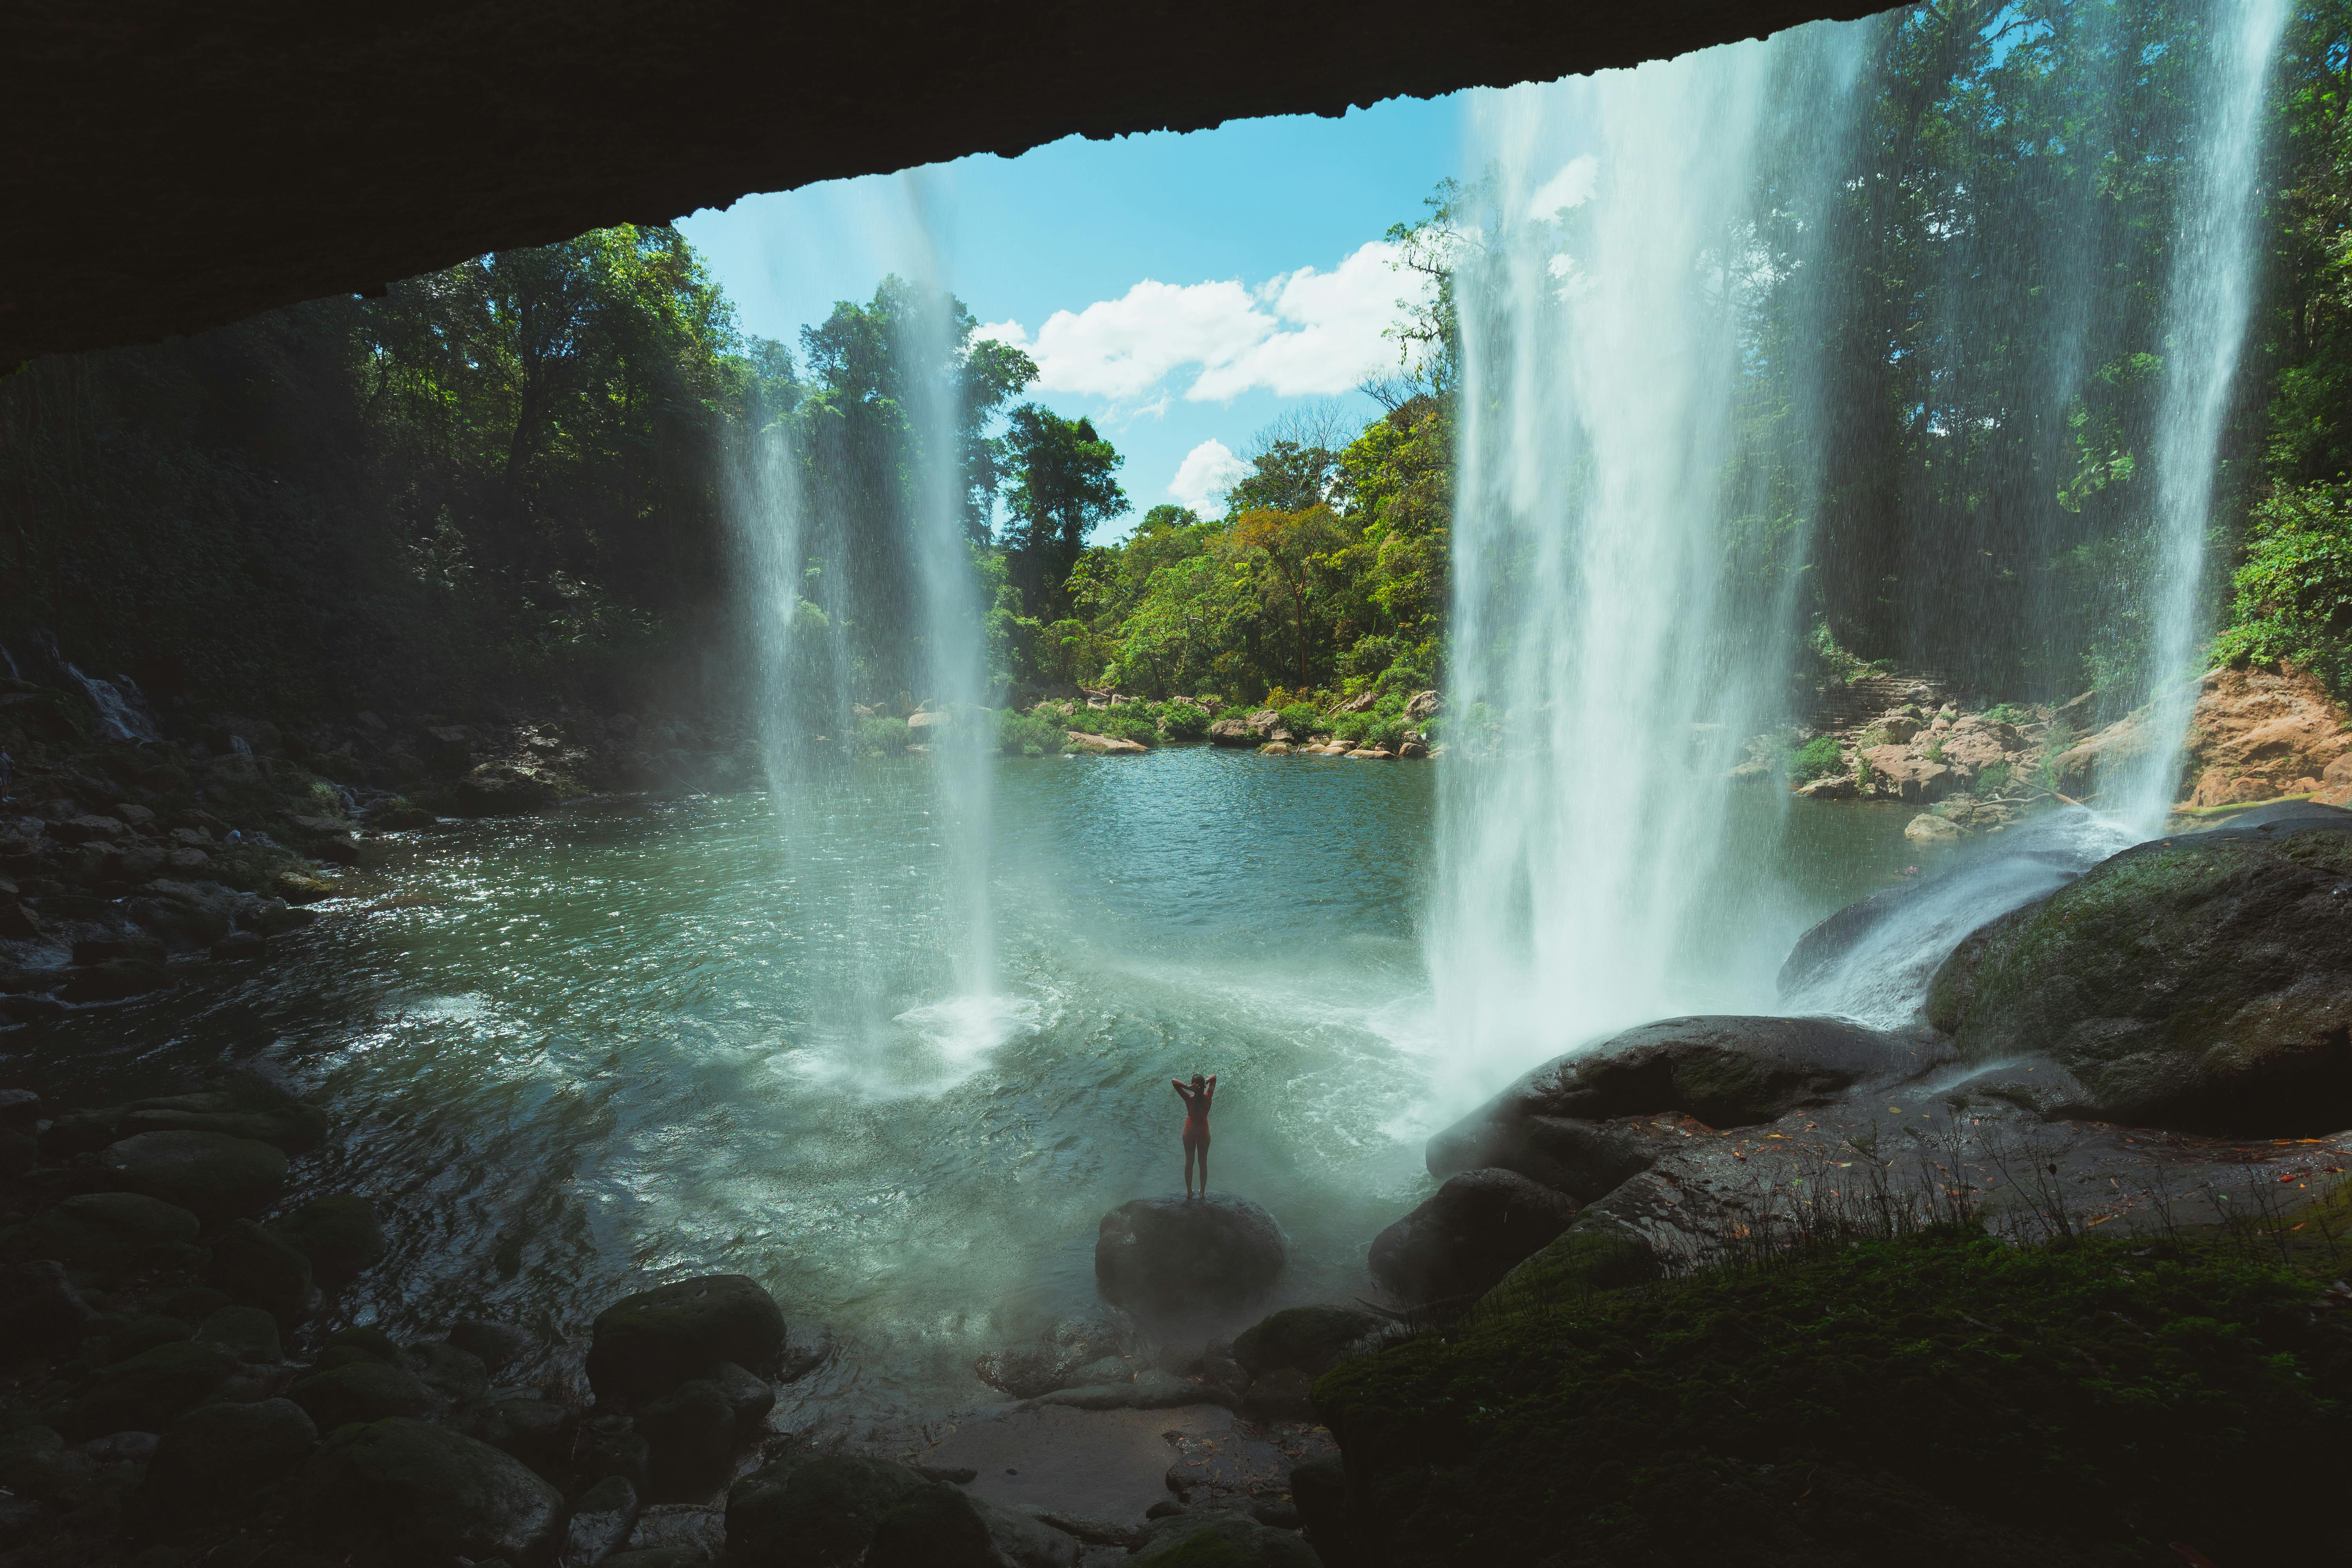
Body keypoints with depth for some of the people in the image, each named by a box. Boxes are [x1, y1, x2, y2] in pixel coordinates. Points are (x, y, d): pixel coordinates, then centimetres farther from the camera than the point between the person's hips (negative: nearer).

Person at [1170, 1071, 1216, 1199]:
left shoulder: (1189, 1099, -23)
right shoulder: (1208, 1097, -18)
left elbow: (1173, 1081, -25)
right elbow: (1214, 1076, -7)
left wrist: (1187, 1087, -34)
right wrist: (1206, 1082, -24)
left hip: (1190, 1131, -1)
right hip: (1204, 1132, 1)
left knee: (1189, 1161, 14)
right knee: (1203, 1162, 14)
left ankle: (1189, 1191, 23)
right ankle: (1203, 1191, 23)